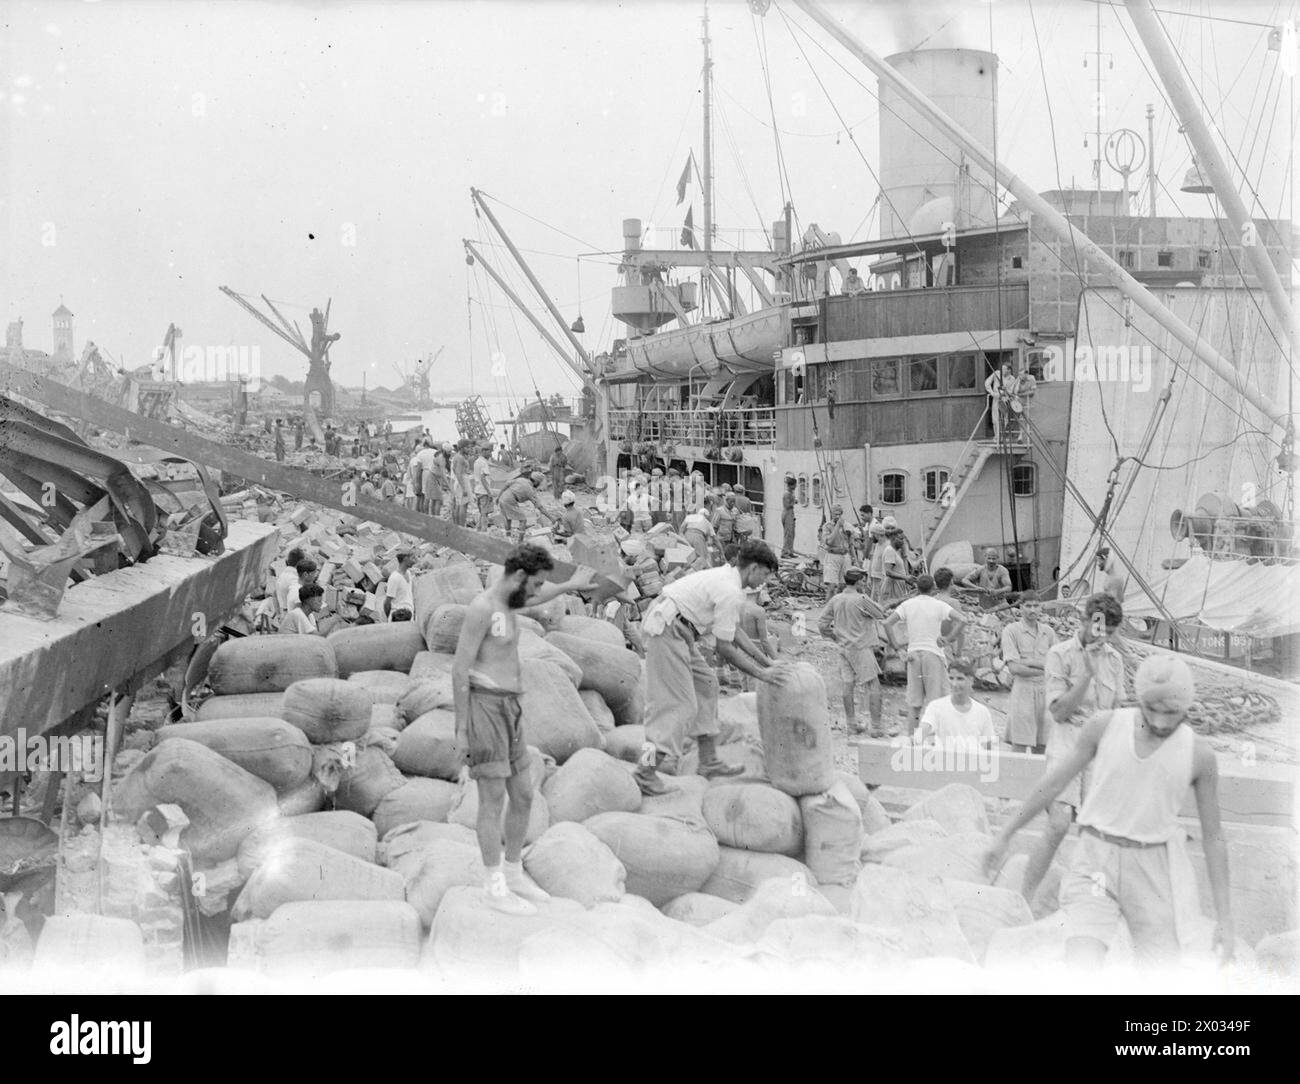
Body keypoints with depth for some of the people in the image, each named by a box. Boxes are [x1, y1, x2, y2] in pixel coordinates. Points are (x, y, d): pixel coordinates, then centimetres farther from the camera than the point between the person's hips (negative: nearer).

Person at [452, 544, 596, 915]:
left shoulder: (502, 603, 15)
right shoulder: (481, 608, -15)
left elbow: (531, 600, 41)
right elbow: (459, 670, -16)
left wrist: (571, 586, 54)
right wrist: (461, 729, -15)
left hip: (506, 713, 9)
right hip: (483, 710, -9)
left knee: (523, 796, 11)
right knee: (494, 800, -5)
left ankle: (513, 874, 25)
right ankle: (497, 889, 3)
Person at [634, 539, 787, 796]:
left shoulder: (726, 577, 15)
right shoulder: (731, 593, -17)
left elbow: (734, 630, 25)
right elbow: (724, 648, -14)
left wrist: (765, 661, 27)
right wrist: (761, 674, -6)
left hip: (676, 630, 11)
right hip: (668, 630, -11)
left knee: (705, 684, 17)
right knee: (679, 703, -10)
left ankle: (708, 761, 21)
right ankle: (647, 770, -11)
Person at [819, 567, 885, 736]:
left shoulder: (835, 600, 3)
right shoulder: (861, 600, -16)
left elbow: (822, 626, 5)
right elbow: (881, 615, -3)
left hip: (844, 647, 6)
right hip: (861, 647, -6)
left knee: (848, 684, 11)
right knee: (873, 685, -1)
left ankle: (851, 724, 16)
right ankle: (875, 727, -3)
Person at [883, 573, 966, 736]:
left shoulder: (907, 604, 3)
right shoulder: (939, 605, -5)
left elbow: (887, 623, -4)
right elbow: (962, 619, -14)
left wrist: (896, 645, 2)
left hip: (913, 654, 3)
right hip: (934, 653, -3)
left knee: (914, 701, 10)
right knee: (936, 699, 2)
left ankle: (911, 735, 12)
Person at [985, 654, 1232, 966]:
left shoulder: (1200, 754, -6)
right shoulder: (1104, 726, -6)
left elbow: (1213, 837, 2)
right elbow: (1053, 783, 6)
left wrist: (1224, 920, 1)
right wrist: (1005, 836, 12)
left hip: (1154, 869, 1)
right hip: (1096, 861, -1)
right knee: (1082, 972, -19)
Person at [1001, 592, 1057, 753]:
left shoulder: (1048, 633, 13)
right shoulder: (1011, 631, 0)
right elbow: (1014, 667, -9)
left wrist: (1029, 662, -8)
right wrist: (1045, 670, -3)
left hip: (1045, 691, 4)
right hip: (1022, 688, -4)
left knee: (1042, 747, 4)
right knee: (1020, 747, -8)